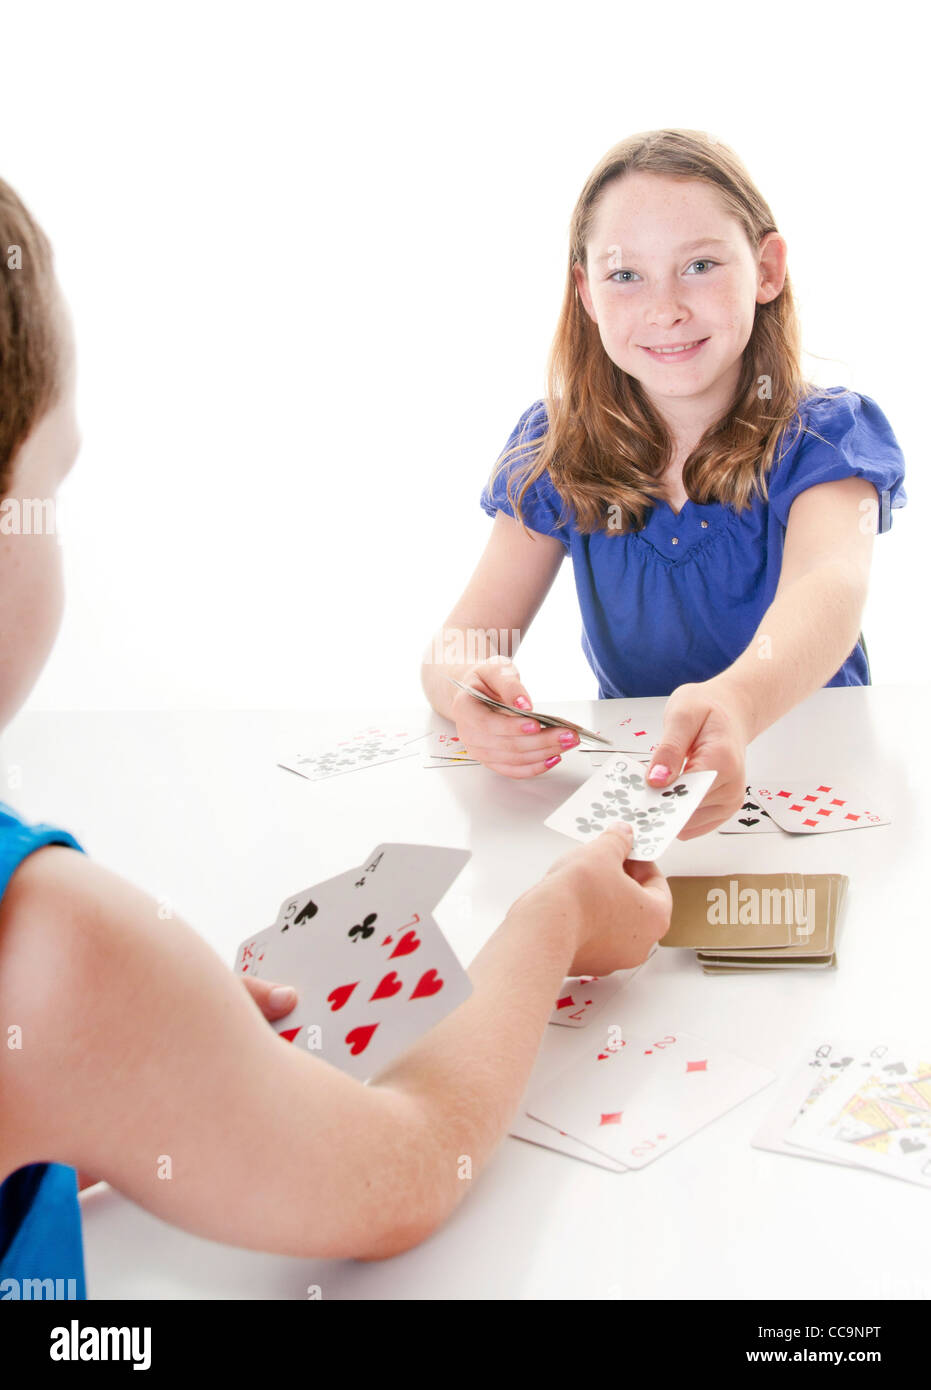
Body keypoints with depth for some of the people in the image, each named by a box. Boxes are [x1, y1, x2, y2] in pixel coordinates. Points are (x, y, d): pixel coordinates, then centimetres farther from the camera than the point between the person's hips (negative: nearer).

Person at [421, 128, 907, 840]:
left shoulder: (824, 438, -10)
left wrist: (738, 702, -56)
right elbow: (466, 636, -8)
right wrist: (469, 691, -35)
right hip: (628, 770, 3)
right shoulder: (557, 450, -2)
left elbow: (829, 583, -32)